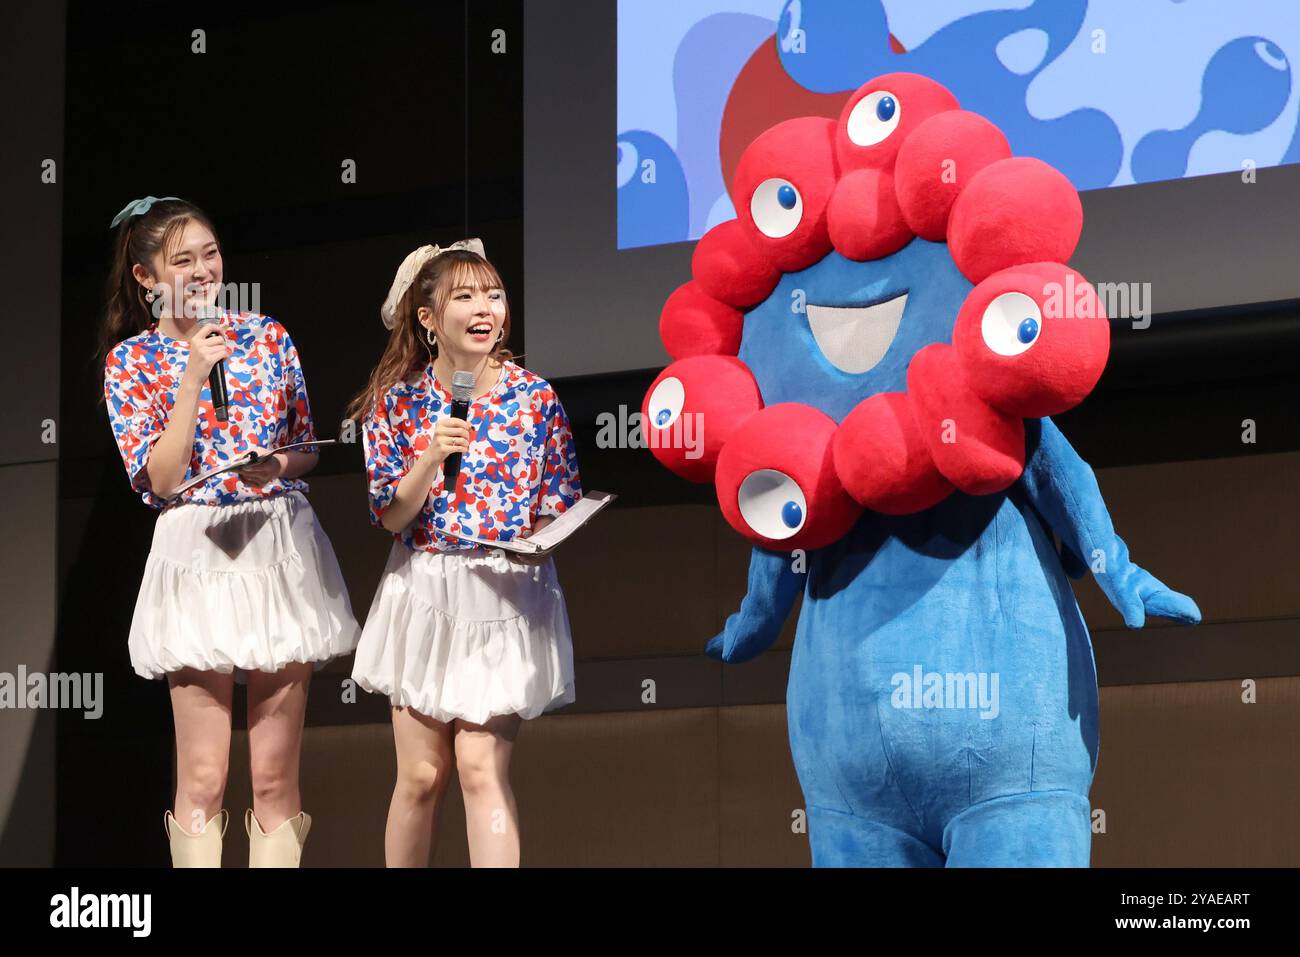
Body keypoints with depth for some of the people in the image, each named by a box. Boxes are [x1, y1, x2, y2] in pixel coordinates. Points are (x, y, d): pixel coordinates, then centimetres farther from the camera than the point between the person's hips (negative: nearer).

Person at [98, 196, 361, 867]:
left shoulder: (267, 336, 8)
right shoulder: (131, 360, 1)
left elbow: (307, 449, 14)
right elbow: (160, 478, -8)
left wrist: (277, 466, -8)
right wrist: (194, 375, -12)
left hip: (282, 548, 2)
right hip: (197, 553, -2)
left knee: (275, 775, 3)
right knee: (202, 778, -2)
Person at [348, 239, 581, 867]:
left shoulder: (535, 398, -3)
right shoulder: (398, 400, -2)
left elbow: (560, 510, 2)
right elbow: (390, 517, -6)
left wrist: (538, 542, -18)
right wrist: (433, 456, -20)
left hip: (507, 597, -1)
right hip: (424, 596, 1)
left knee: (481, 768, -9)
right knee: (421, 775, 5)